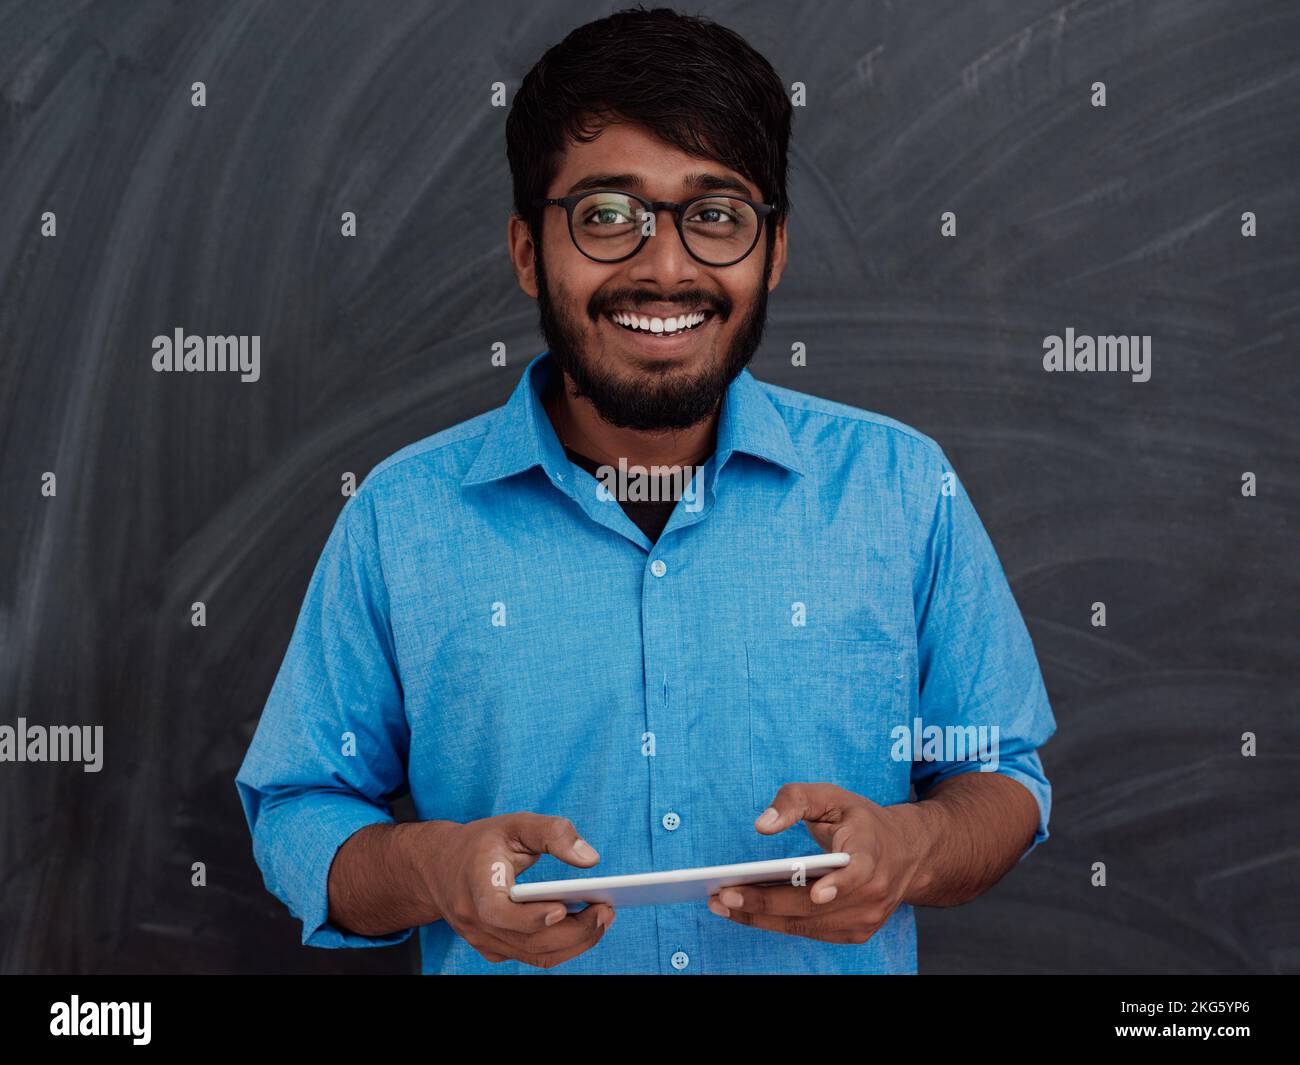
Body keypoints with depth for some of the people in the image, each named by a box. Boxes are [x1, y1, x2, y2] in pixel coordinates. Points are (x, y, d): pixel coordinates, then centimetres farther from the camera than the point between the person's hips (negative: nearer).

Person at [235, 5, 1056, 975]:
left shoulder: (904, 490, -3)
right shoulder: (402, 517, -4)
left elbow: (1003, 781, 3)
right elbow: (298, 817, 0)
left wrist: (913, 849, -17)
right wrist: (431, 868, -19)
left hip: (842, 963, 2)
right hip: (509, 962, -1)